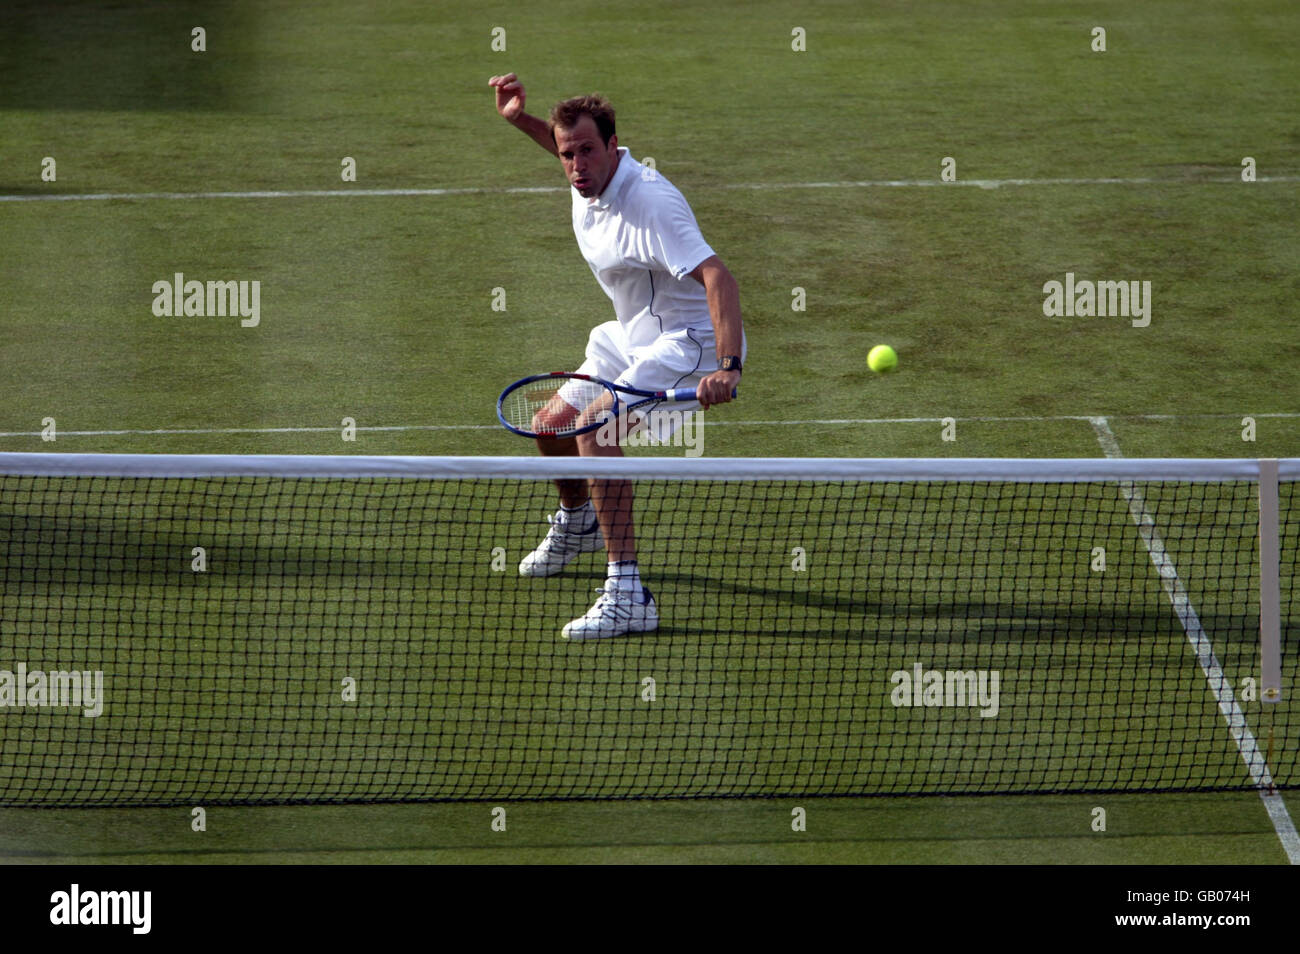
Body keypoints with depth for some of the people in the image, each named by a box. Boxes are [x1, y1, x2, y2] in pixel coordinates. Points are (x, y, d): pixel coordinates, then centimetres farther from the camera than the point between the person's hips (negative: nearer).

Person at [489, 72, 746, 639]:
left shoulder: (648, 201, -29)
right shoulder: (590, 182, -2)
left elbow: (716, 277, -39)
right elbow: (567, 147, 26)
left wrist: (728, 368, -51)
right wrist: (520, 119, 9)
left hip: (687, 342, -10)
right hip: (632, 339, 10)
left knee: (595, 426, -29)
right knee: (552, 426, 19)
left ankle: (628, 596, -33)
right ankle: (577, 521, 54)